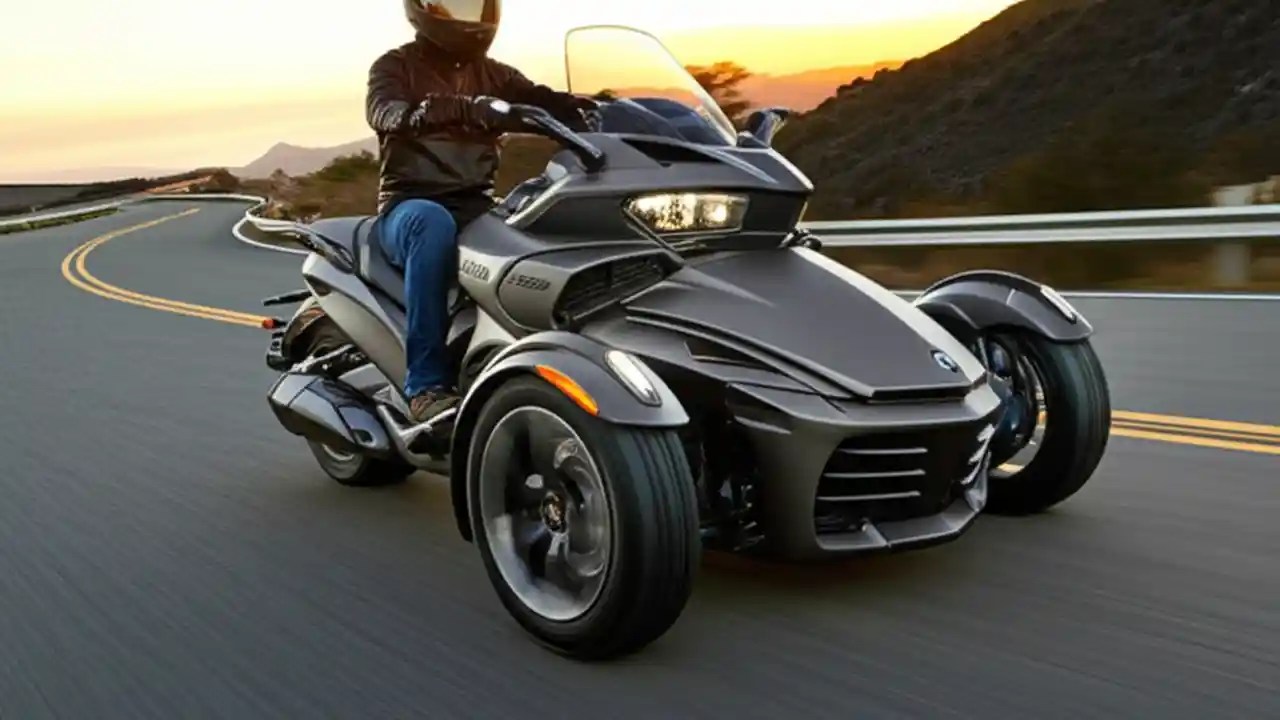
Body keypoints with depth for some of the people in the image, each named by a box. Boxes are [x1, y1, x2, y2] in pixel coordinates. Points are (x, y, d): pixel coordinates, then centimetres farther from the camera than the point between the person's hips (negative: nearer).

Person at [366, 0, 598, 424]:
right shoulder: (396, 66, 4)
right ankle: (426, 384, -37)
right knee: (434, 224, -40)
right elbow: (383, 111, -19)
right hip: (411, 206, -4)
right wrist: (427, 111, -40)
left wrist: (600, 111, -20)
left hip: (477, 208, 4)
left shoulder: (493, 75, 18)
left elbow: (544, 102, 1)